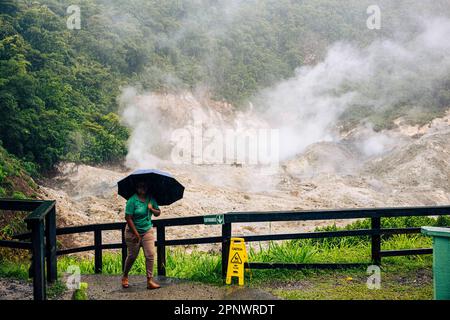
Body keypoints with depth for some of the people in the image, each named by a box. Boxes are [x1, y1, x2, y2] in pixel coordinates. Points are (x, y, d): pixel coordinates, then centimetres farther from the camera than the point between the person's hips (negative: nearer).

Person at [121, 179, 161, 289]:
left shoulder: (151, 199, 3)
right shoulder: (132, 201, -14)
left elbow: (158, 213, 9)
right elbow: (128, 218, -16)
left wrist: (152, 209, -14)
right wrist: (136, 234, -16)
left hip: (147, 231, 4)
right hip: (133, 231, -4)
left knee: (150, 255, -7)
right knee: (132, 256, 8)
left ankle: (150, 280, -2)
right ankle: (125, 277, 31)